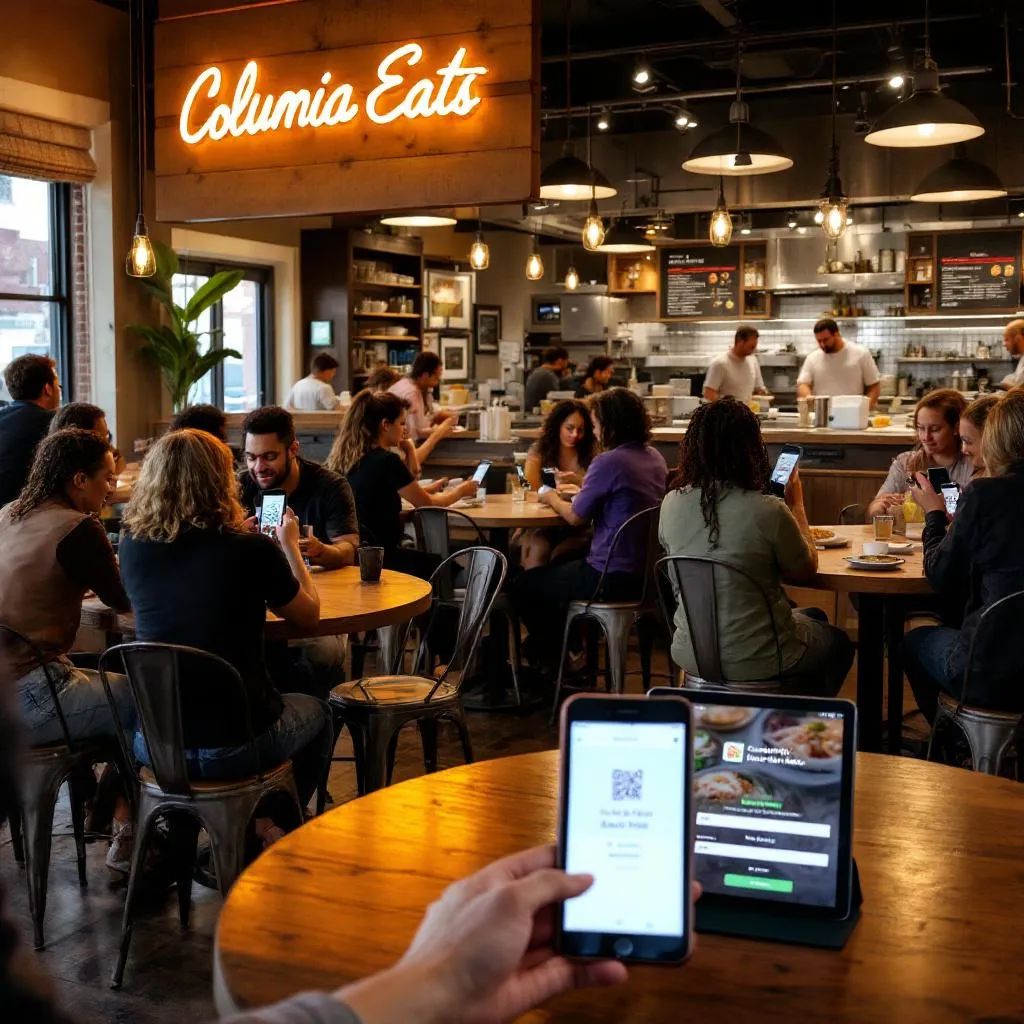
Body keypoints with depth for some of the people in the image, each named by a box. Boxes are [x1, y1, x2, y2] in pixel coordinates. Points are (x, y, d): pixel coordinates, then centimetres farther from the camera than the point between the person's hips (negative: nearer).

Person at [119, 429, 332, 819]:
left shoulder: (133, 547, -5)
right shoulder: (253, 550, -15)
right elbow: (309, 615, 2)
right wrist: (289, 545, 16)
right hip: (237, 747, -3)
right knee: (317, 713, 29)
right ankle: (265, 828, 36)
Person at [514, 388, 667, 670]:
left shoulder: (609, 462, -19)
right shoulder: (654, 457, 6)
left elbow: (576, 517, -11)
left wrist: (551, 498, 8)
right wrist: (582, 485, 17)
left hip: (614, 578, -9)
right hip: (647, 571, 9)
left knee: (523, 586, 10)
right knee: (561, 564, 33)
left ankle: (552, 662, 27)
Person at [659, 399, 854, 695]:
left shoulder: (671, 504, -8)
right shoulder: (768, 511, -23)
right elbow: (806, 573, -5)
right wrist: (796, 505, 6)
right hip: (755, 663, -5)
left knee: (813, 616, 33)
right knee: (838, 644, 29)